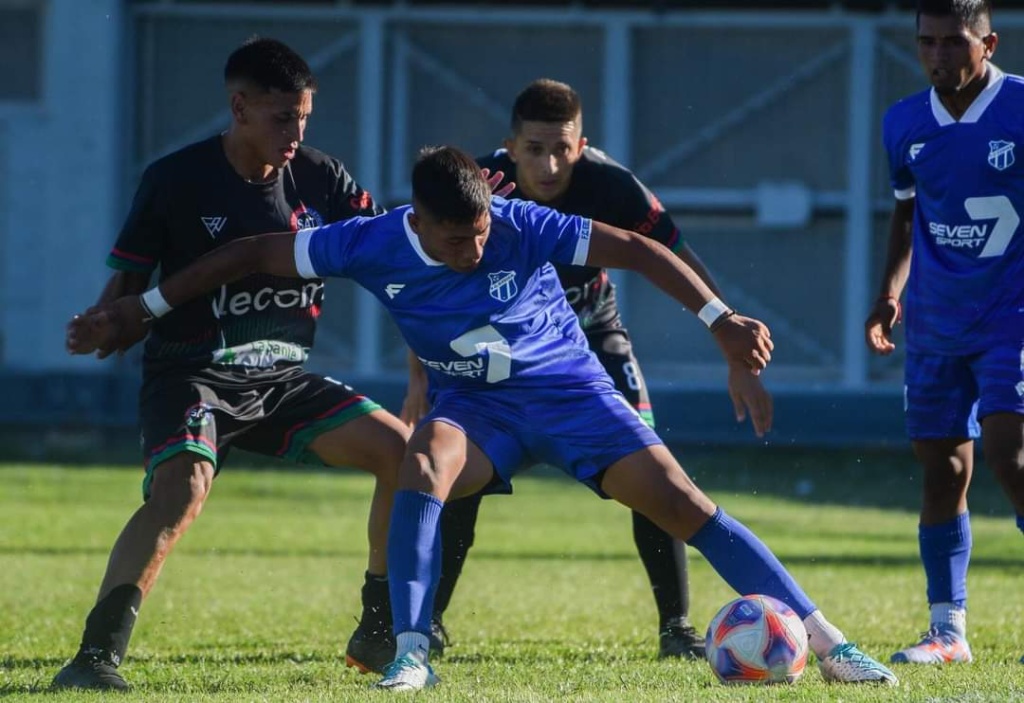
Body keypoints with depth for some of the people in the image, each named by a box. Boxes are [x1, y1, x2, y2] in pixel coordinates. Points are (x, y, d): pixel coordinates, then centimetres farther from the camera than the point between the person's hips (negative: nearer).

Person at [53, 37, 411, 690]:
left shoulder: (319, 178, 3)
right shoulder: (178, 180, -9)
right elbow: (127, 284, -3)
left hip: (281, 377, 5)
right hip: (192, 374, -5)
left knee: (399, 448, -6)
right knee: (181, 488, -33)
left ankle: (381, 634, 7)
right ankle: (98, 655, -31)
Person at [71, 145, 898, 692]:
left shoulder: (522, 227, -24)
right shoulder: (374, 246, -18)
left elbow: (635, 250, -17)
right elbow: (255, 253, -8)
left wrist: (720, 318, -21)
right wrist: (142, 310, -6)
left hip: (570, 389, -1)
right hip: (475, 404, 1)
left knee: (679, 499, -14)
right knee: (424, 463, -33)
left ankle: (825, 640, -11)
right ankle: (411, 654, -28)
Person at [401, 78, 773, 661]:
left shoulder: (611, 187, -29)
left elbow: (682, 268, -22)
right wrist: (421, 377, -17)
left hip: (593, 336, 0)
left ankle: (678, 628, -4)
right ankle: (427, 623, 6)